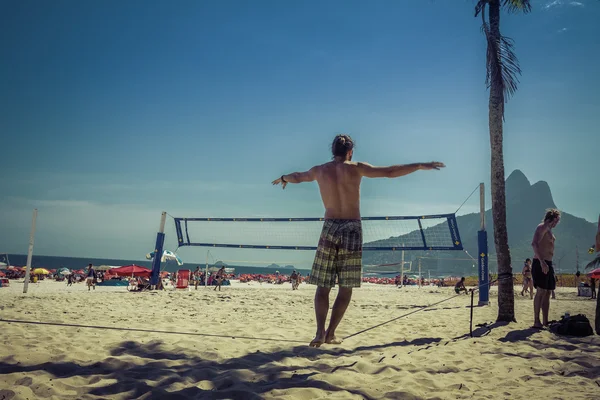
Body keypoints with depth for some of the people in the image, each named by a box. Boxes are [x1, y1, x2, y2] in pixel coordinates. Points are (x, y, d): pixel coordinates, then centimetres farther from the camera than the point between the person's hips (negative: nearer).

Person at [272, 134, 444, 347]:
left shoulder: (319, 170, 10)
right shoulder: (356, 168, 1)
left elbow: (297, 176, 30)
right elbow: (390, 172, -4)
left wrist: (283, 179, 52)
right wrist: (421, 165, 3)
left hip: (330, 228, 2)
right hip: (352, 229, -2)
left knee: (323, 286, 6)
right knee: (346, 288, 7)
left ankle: (320, 332, -6)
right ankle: (331, 333, 6)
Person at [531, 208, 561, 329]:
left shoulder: (549, 230, 22)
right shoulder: (542, 227, -8)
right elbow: (534, 243, -23)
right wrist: (542, 262, -31)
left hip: (548, 264, 10)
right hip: (540, 263, -10)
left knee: (547, 293, 8)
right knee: (541, 292, -12)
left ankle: (545, 322, 12)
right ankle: (536, 322, -11)